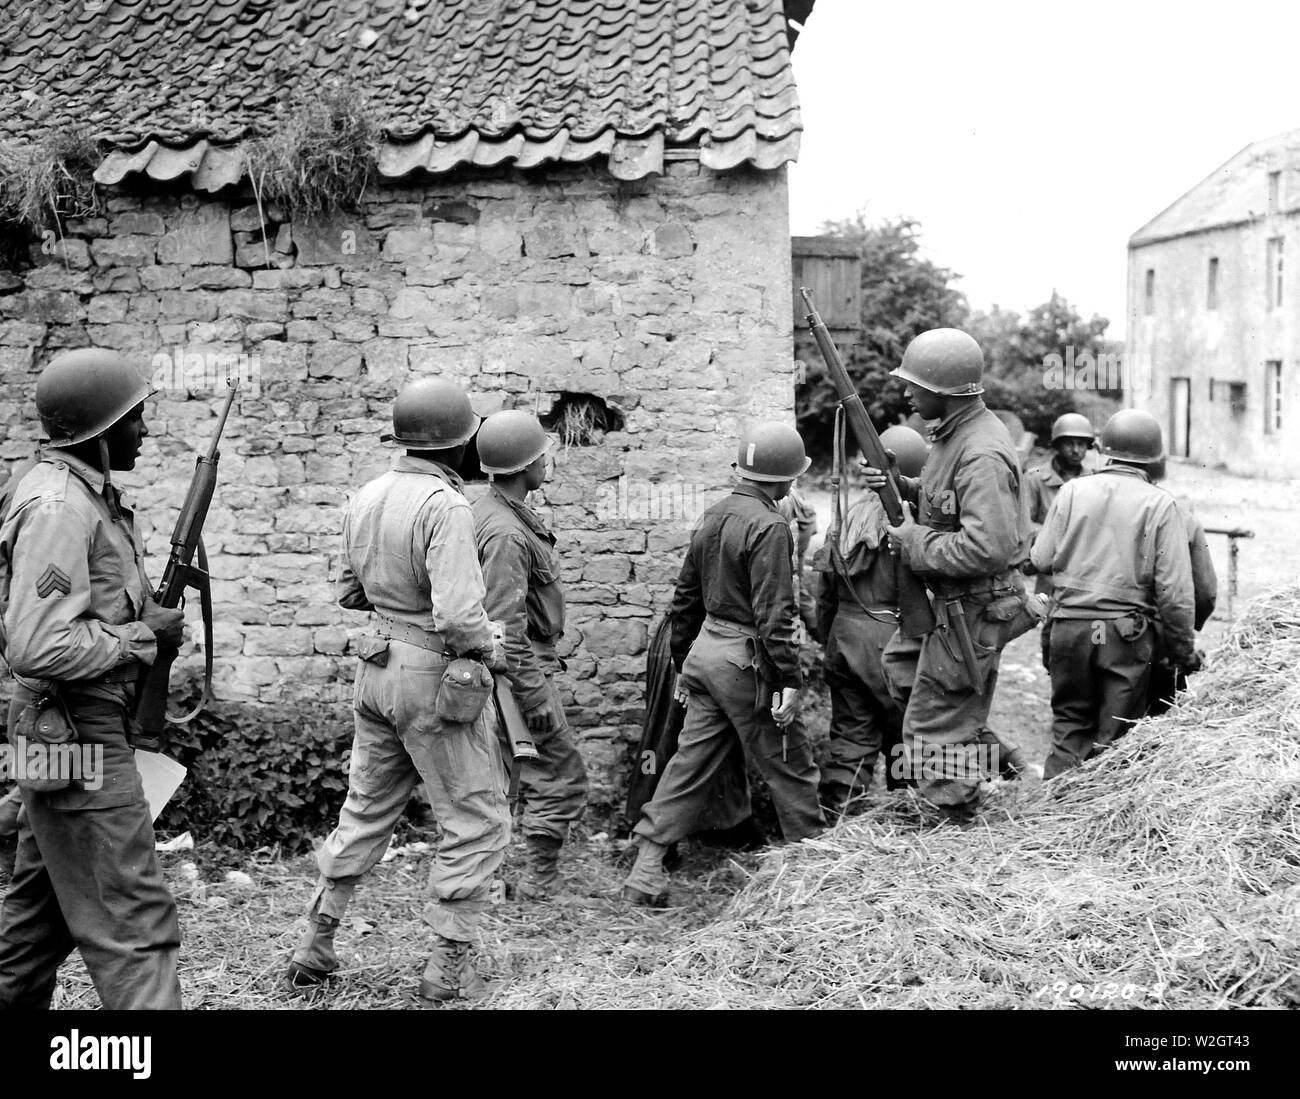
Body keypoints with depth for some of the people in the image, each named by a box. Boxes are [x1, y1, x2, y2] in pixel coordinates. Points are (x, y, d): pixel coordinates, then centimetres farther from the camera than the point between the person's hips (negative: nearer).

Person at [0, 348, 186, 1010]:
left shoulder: (82, 491, 11)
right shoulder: (58, 506, -20)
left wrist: (147, 613, 6)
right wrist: (143, 635, -17)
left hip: (64, 737, 10)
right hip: (83, 736, -10)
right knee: (134, 928, -6)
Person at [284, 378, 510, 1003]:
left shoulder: (366, 498, 4)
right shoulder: (446, 506, -20)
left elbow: (349, 592, 16)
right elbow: (458, 615, -28)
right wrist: (491, 652, -10)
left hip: (378, 667, 8)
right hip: (437, 676, -8)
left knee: (366, 811, 21)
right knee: (476, 823, 7)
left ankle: (315, 946, 28)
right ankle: (447, 967, 10)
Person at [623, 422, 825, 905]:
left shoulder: (712, 517, 11)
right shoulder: (769, 526, -16)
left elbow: (685, 598, 16)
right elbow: (773, 614, -21)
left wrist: (682, 663, 23)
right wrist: (788, 679, -18)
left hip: (705, 651, 8)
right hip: (747, 661, -8)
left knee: (690, 761, 10)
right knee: (790, 766, 7)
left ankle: (646, 869, 9)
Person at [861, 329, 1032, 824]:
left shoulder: (982, 455, -25)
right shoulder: (956, 434, 7)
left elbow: (986, 548, -32)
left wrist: (913, 541, -20)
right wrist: (901, 486, 3)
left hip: (971, 610, -10)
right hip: (959, 602, 10)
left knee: (935, 725, 0)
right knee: (959, 718, 21)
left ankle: (954, 821, 13)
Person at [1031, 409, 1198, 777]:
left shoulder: (1072, 491, 0)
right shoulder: (1159, 504, -6)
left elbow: (1041, 561, 2)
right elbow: (1175, 591, -8)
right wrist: (1184, 652, 3)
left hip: (1069, 624, 2)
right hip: (1127, 633, -2)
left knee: (1069, 723, 14)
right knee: (1116, 735, 8)